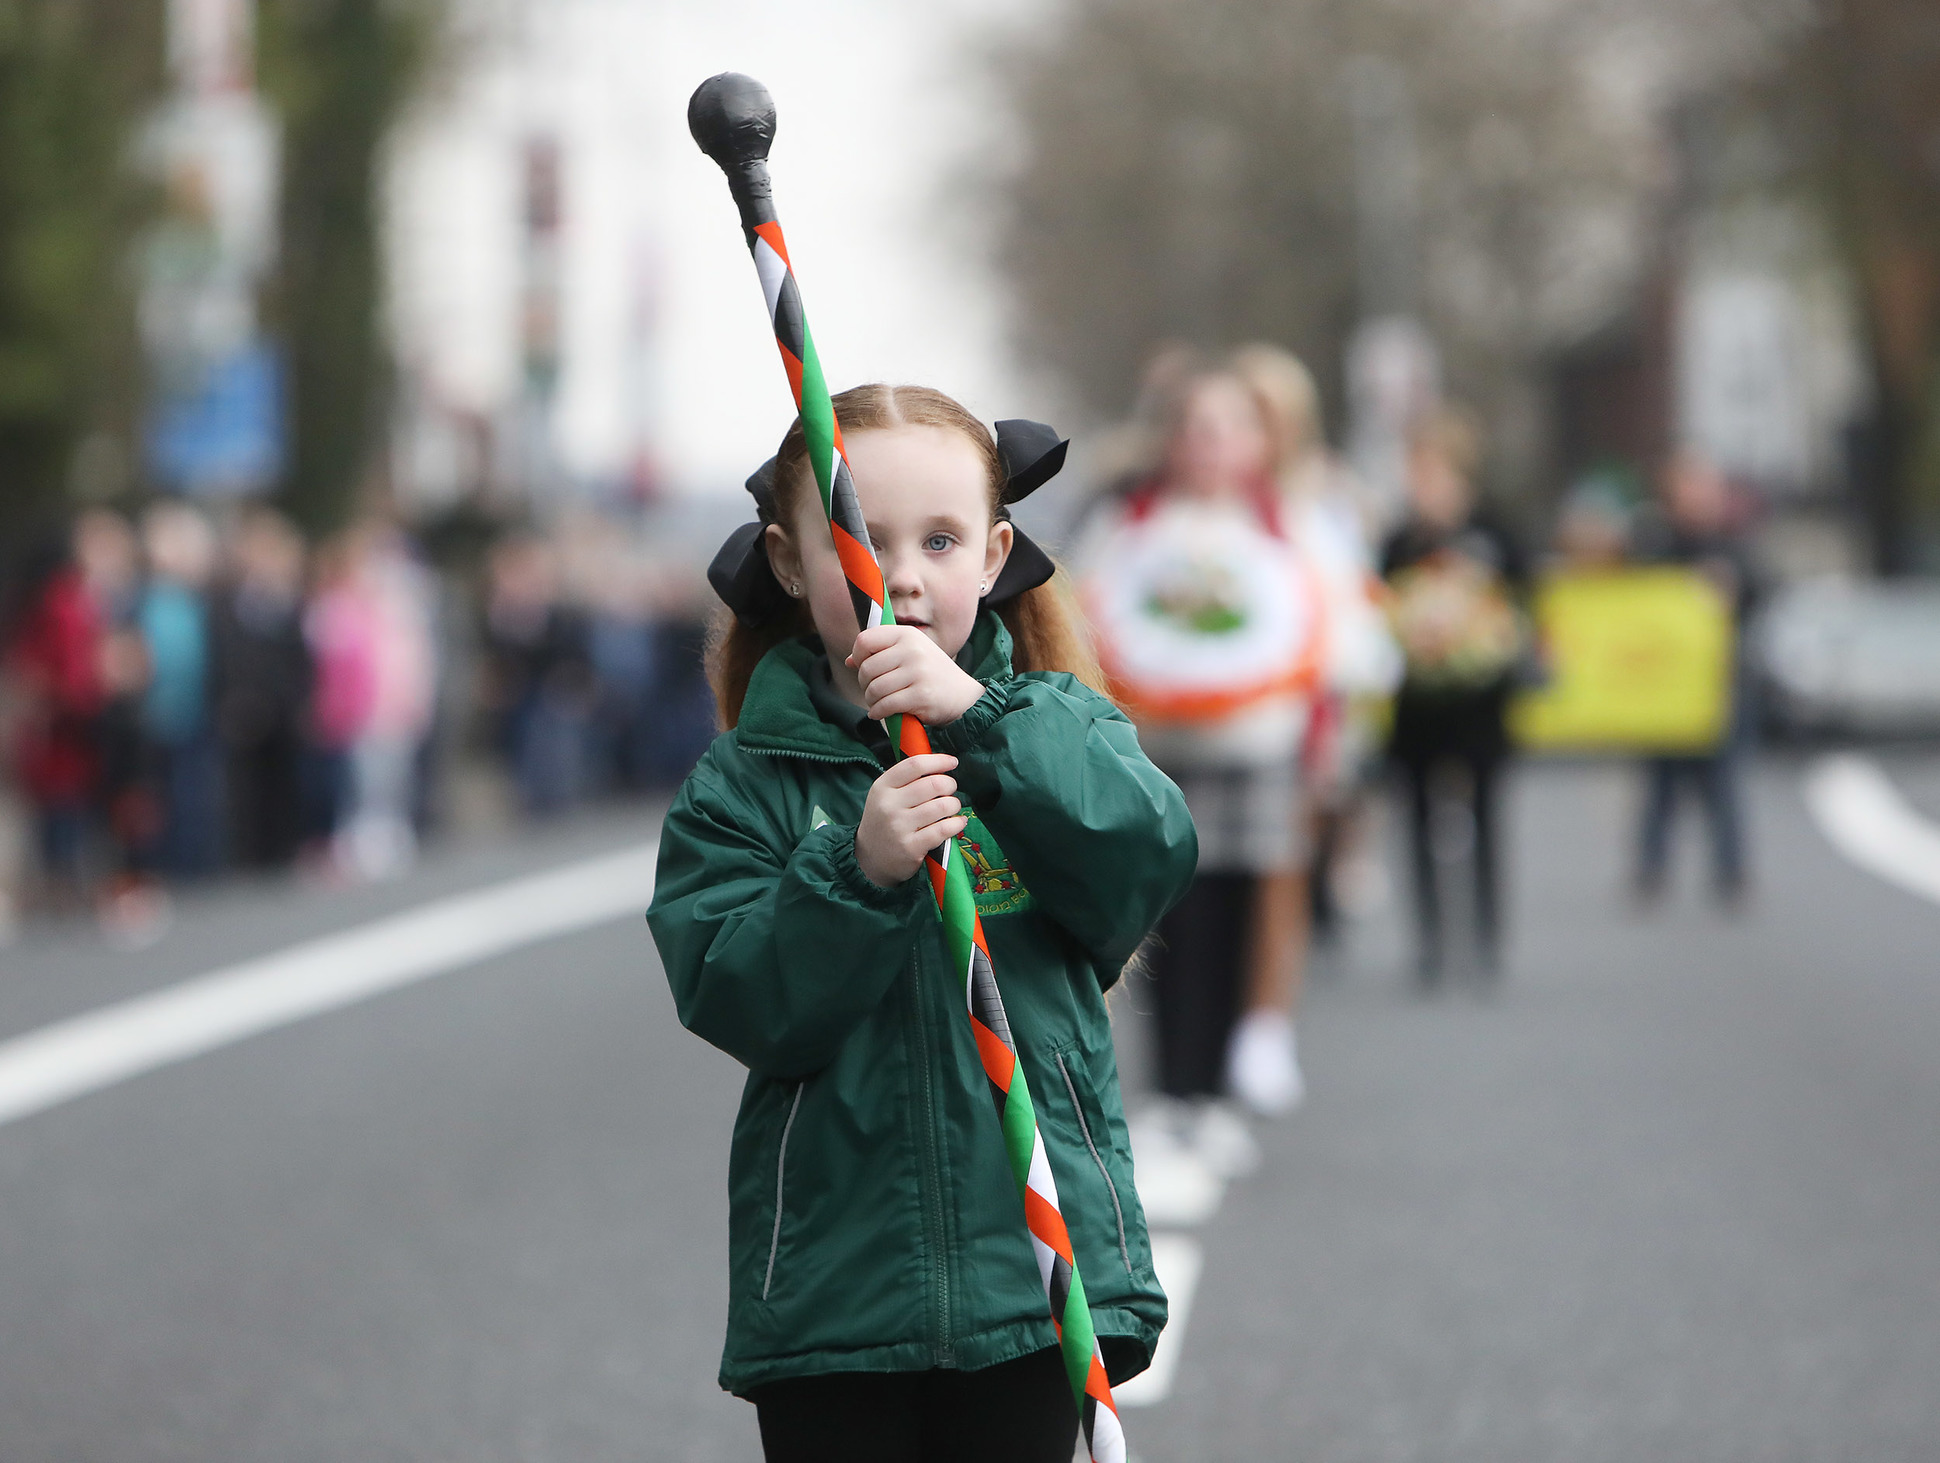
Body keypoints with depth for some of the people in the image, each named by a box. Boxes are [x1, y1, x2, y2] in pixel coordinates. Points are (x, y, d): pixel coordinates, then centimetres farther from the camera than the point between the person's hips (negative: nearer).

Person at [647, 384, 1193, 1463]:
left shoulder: (1047, 727, 6)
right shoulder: (744, 787, 2)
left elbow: (1151, 861, -13)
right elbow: (739, 1002, -9)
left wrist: (981, 719, -20)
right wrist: (857, 875, -24)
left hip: (1037, 1248, 1)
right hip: (832, 1283, 0)